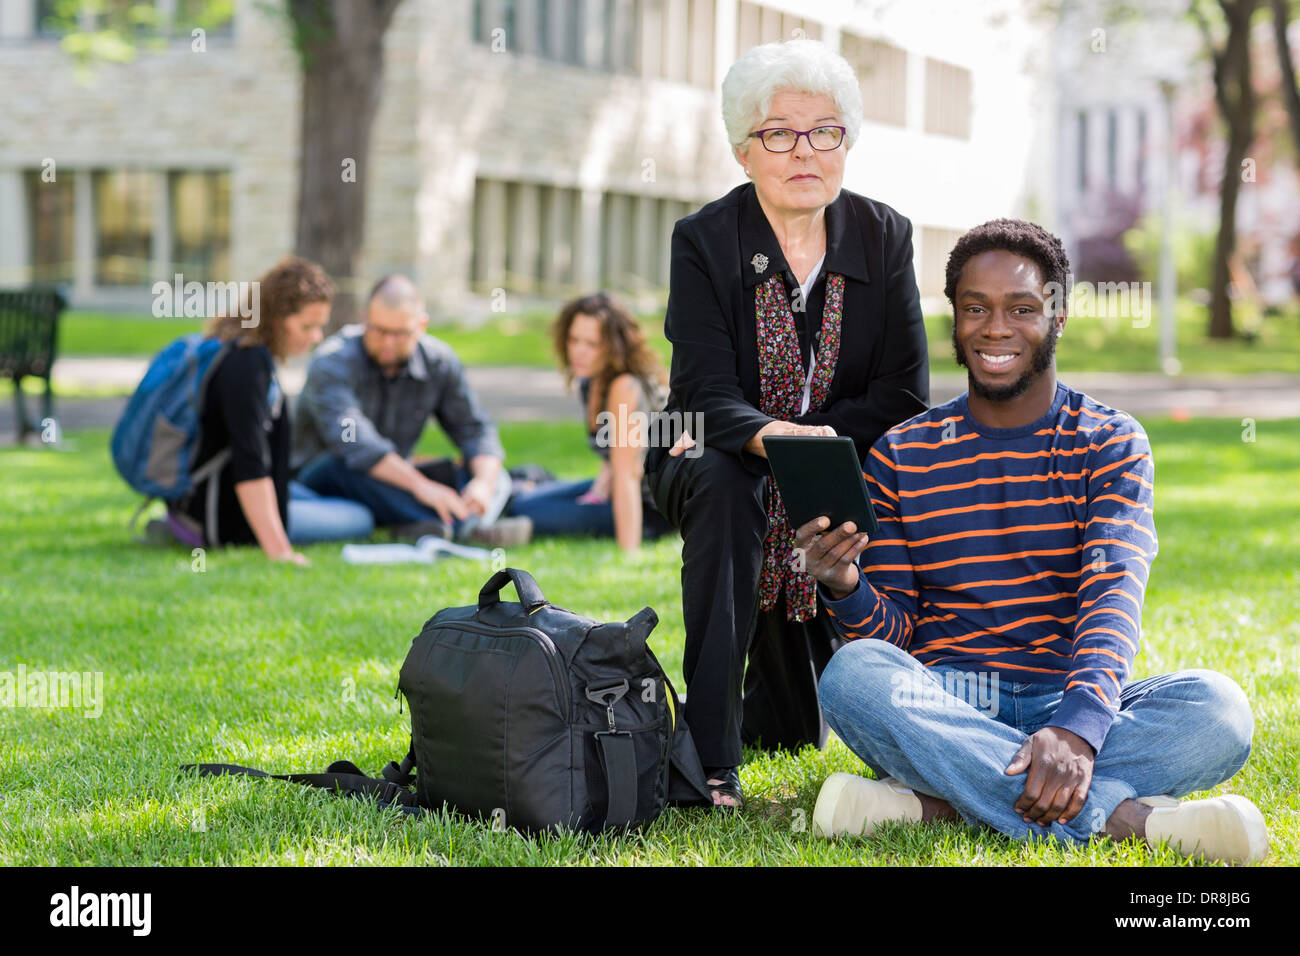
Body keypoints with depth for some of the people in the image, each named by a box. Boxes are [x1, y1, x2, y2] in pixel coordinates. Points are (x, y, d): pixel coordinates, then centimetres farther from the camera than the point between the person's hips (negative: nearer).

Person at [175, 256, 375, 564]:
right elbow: (250, 464, -30)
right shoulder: (247, 362, -25)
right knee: (361, 521, 0)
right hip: (221, 515, -10)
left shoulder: (234, 346, 6)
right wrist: (277, 550, -32)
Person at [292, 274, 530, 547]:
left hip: (393, 485, 6)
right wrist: (420, 485, -46)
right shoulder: (333, 364, -20)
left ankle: (424, 527, -45)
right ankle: (463, 527, -51)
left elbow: (474, 430, -2)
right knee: (344, 465, -39)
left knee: (489, 472, -12)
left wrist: (484, 482, -25)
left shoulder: (439, 361, -2)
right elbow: (353, 442, -36)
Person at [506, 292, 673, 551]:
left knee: (528, 509, -18)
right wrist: (598, 493, -6)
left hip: (652, 508, -9)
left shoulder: (626, 387, -25)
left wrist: (628, 555, -30)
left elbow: (627, 476, -29)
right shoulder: (590, 383, 2)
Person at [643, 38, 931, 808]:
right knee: (722, 483, -41)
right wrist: (766, 438, -45)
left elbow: (905, 395, -9)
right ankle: (710, 751, -34)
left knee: (794, 730, 1)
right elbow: (707, 393, -23)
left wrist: (800, 437, -22)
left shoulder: (885, 238, -6)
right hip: (723, 461, -2)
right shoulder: (704, 241, -13)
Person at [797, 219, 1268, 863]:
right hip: (943, 705, 0)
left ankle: (934, 802, -34)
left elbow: (1114, 598, -12)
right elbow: (892, 631, 8)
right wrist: (846, 589, -18)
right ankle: (1122, 816, -35)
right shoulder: (900, 457, 10)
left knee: (1217, 709, -30)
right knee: (852, 673, -33)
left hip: (1073, 704, 0)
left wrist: (1078, 727, -31)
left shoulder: (1110, 442, 5)